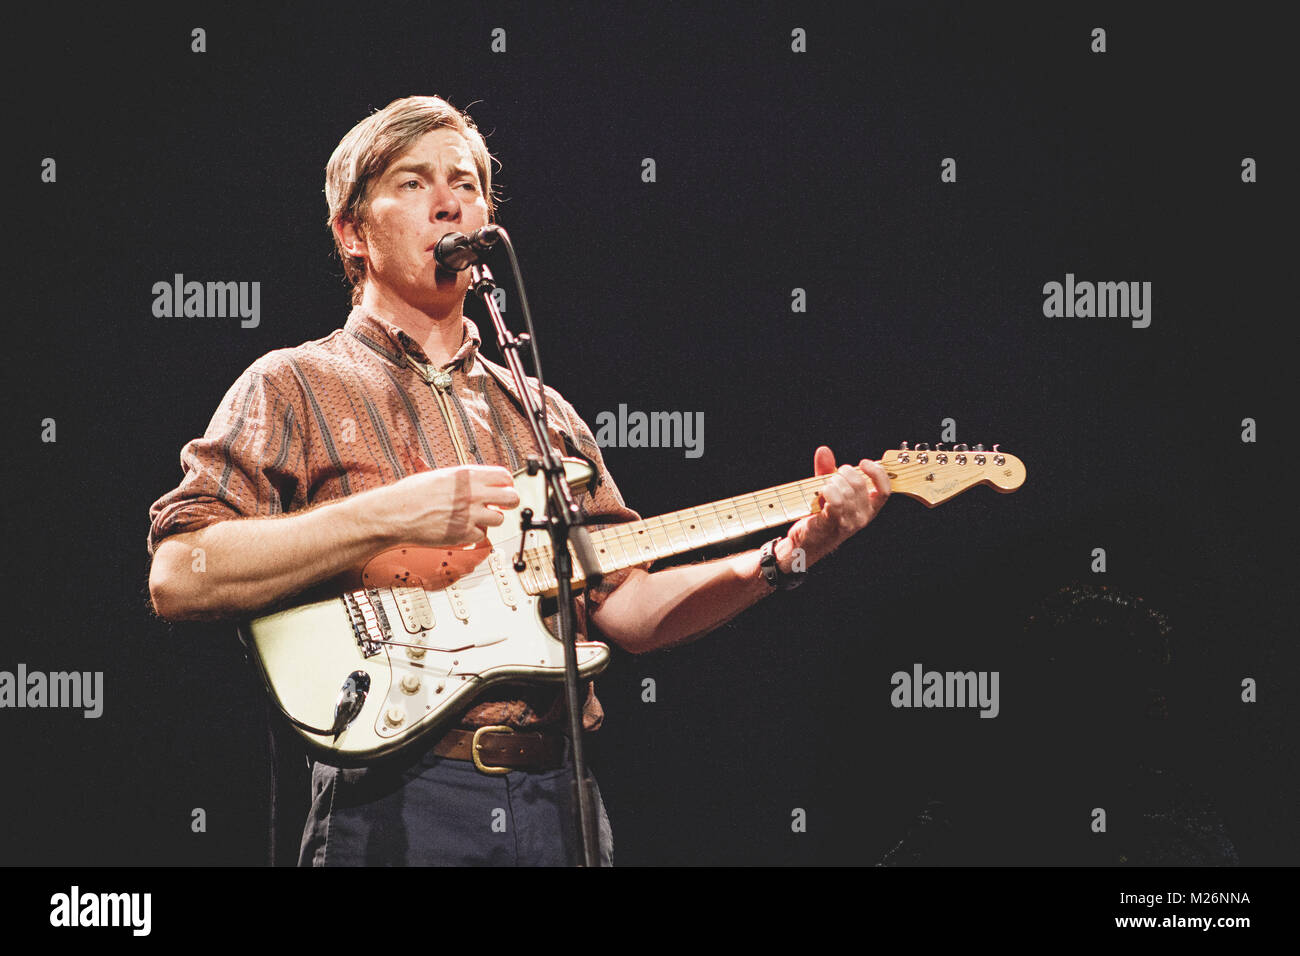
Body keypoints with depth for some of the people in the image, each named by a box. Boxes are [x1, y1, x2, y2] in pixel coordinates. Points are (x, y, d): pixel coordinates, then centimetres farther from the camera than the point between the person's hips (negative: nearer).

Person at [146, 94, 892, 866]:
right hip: (399, 803, -5)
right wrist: (386, 517, -17)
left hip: (562, 803, 5)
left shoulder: (543, 413, 21)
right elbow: (178, 579, -10)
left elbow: (627, 610, 16)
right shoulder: (294, 389, 3)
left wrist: (788, 556, 2)